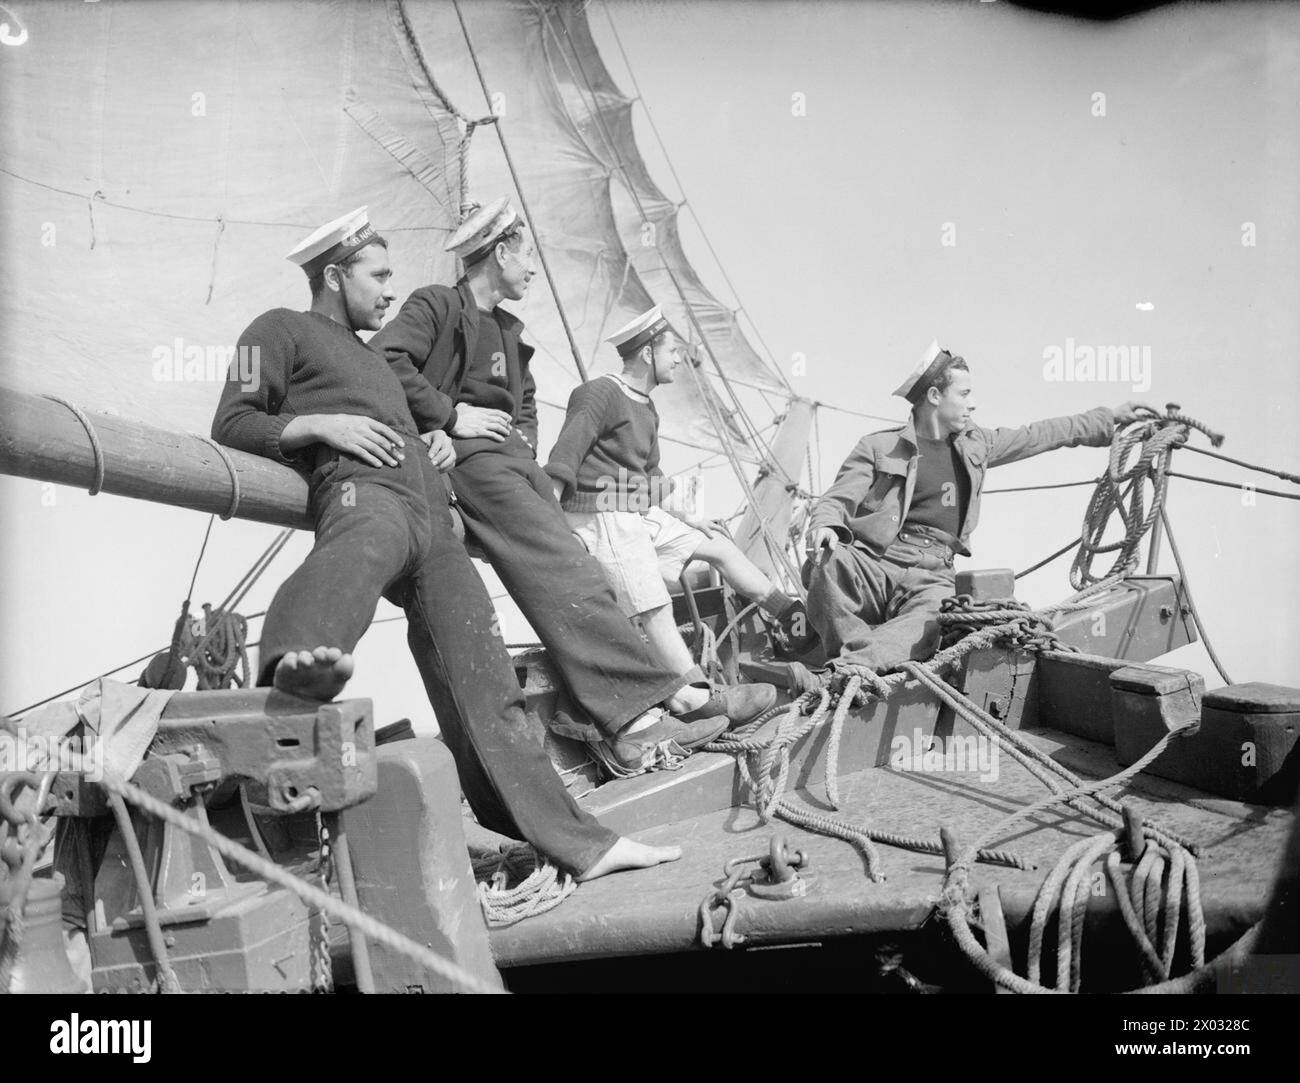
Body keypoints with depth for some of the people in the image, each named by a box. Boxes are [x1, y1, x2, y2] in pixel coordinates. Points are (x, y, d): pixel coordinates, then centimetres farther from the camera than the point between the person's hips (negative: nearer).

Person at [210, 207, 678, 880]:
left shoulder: (370, 359, 41)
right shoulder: (282, 329, 18)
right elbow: (230, 425, 7)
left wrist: (435, 444, 24)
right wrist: (320, 425, -8)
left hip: (432, 514, 7)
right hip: (364, 491, -7)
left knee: (483, 684, -1)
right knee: (364, 549, -44)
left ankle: (578, 843, -2)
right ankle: (300, 662, -76)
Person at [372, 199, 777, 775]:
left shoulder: (508, 332, 32)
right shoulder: (436, 305, 6)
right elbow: (383, 360, -10)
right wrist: (451, 414, -12)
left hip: (516, 462, 8)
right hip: (467, 460, -8)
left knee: (574, 573, -12)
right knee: (561, 570, -23)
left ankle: (627, 718, -22)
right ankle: (637, 706, -29)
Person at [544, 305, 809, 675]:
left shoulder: (646, 407, 17)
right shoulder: (600, 394, -14)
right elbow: (561, 464, -19)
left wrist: (686, 516, 22)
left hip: (644, 516, 10)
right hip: (606, 519, -10)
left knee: (719, 546, 14)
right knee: (657, 610, -13)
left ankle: (791, 616, 26)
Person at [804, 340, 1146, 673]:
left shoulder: (974, 444, 22)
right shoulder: (878, 446, 7)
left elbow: (1041, 435, 33)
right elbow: (837, 499, -1)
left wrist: (1111, 418, 41)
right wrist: (825, 527, -26)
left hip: (931, 577, 3)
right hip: (873, 563, -2)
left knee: (930, 622, -36)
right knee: (826, 559, -38)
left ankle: (852, 666, -50)